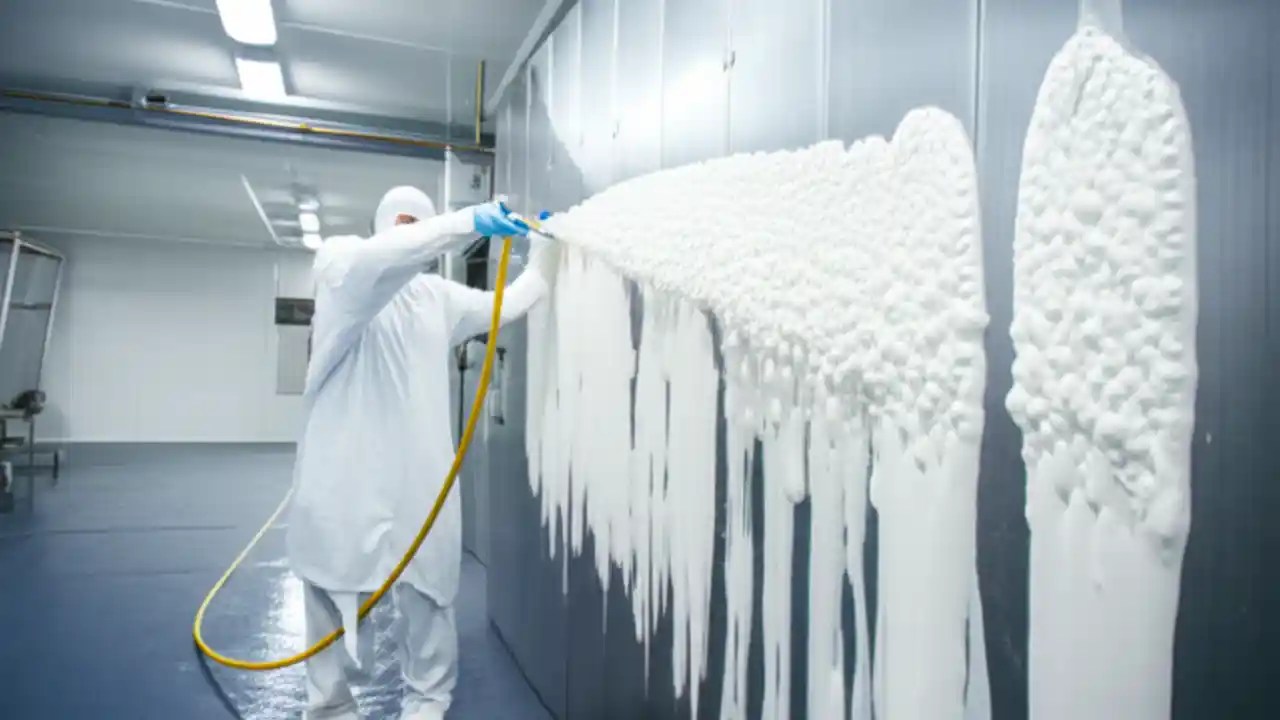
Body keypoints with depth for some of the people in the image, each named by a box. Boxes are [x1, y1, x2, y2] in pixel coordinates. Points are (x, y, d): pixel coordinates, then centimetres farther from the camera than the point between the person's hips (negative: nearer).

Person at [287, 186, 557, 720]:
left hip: (419, 472, 4)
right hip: (346, 470, -3)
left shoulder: (438, 295, 16)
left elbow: (509, 304, 24)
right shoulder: (337, 261, 1)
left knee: (427, 590, 4)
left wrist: (544, 247, 16)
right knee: (334, 589, 5)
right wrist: (466, 222, -32)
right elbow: (376, 259, -23)